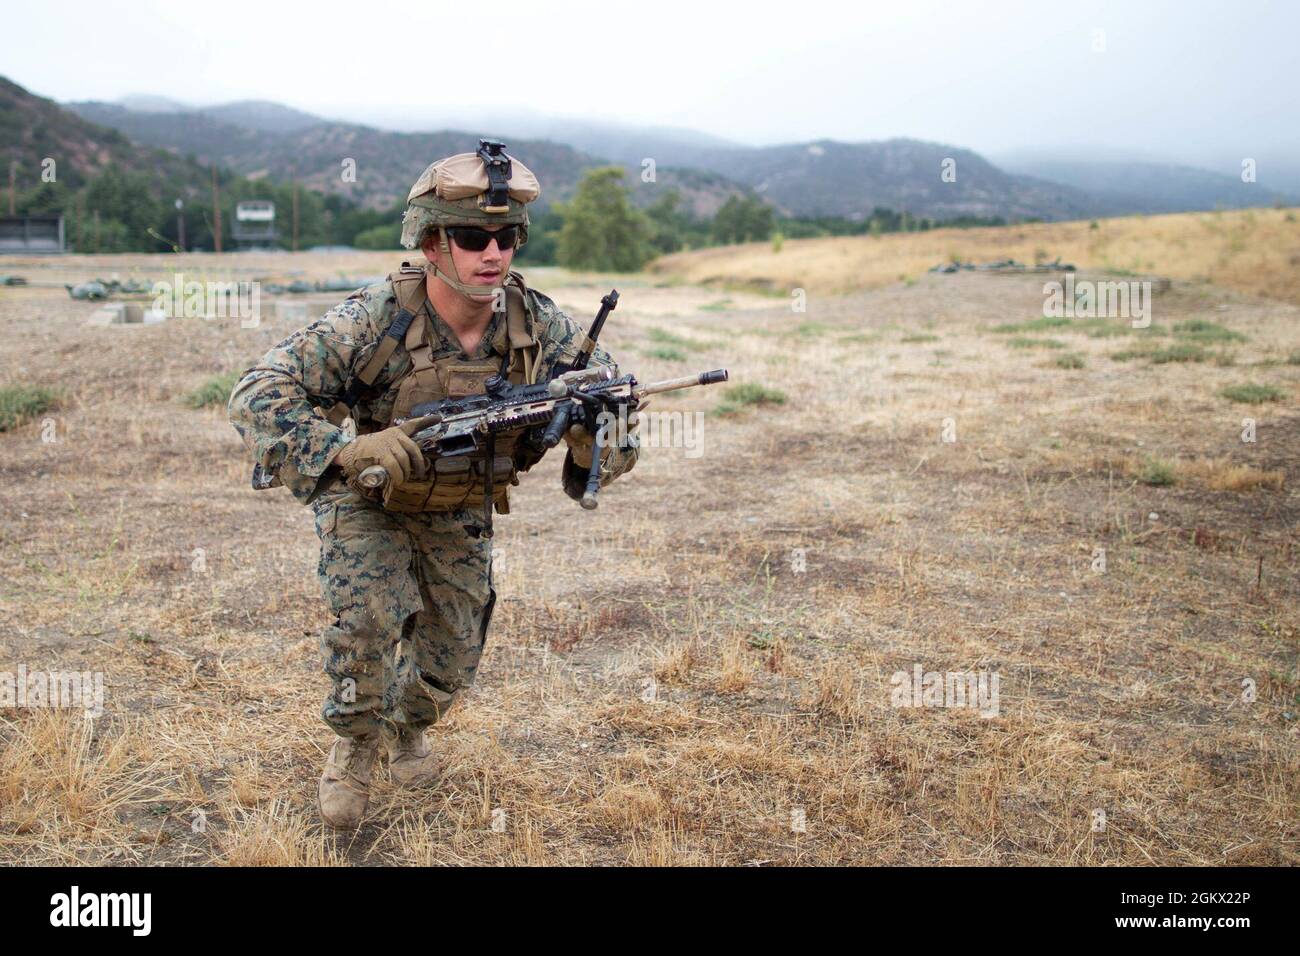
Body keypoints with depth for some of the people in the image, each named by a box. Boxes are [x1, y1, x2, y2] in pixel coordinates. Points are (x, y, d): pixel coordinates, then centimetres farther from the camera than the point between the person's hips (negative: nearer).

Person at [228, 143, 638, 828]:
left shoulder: (540, 326, -20)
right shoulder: (376, 322, -30)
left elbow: (613, 417, -12)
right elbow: (256, 397, -31)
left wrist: (593, 432, -37)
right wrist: (345, 448, -48)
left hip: (458, 514, 4)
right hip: (366, 500, -3)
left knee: (452, 659, 6)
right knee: (370, 616, -27)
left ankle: (407, 725, 42)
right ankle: (353, 747, 3)